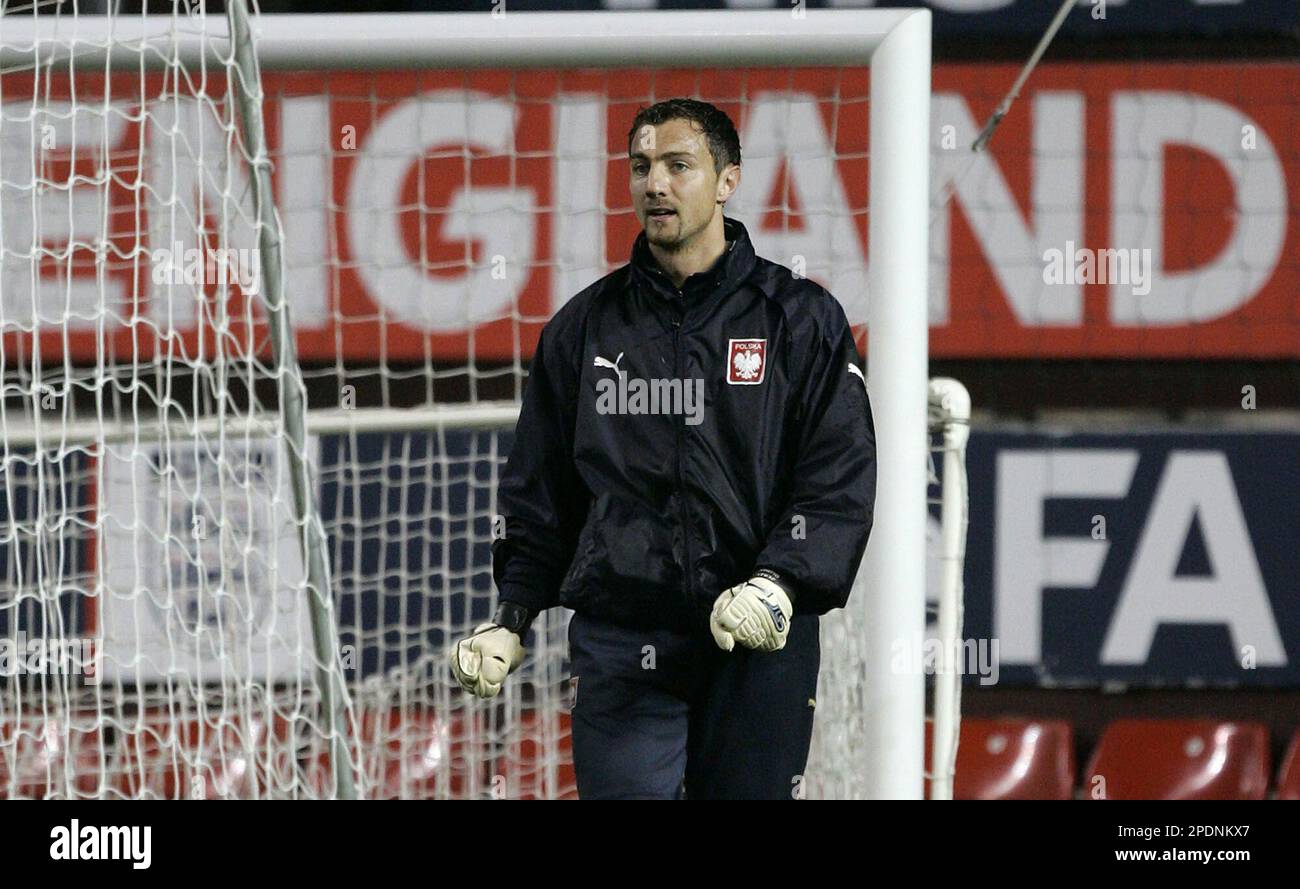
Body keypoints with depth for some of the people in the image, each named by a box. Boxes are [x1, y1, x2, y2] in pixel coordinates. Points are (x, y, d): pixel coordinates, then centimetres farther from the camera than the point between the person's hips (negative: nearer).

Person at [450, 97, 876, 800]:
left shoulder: (801, 319, 5)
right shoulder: (585, 326, 13)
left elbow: (841, 480, -3)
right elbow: (539, 494, 18)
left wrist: (779, 584, -18)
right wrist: (511, 618, 6)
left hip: (761, 644, -1)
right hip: (619, 647, 1)